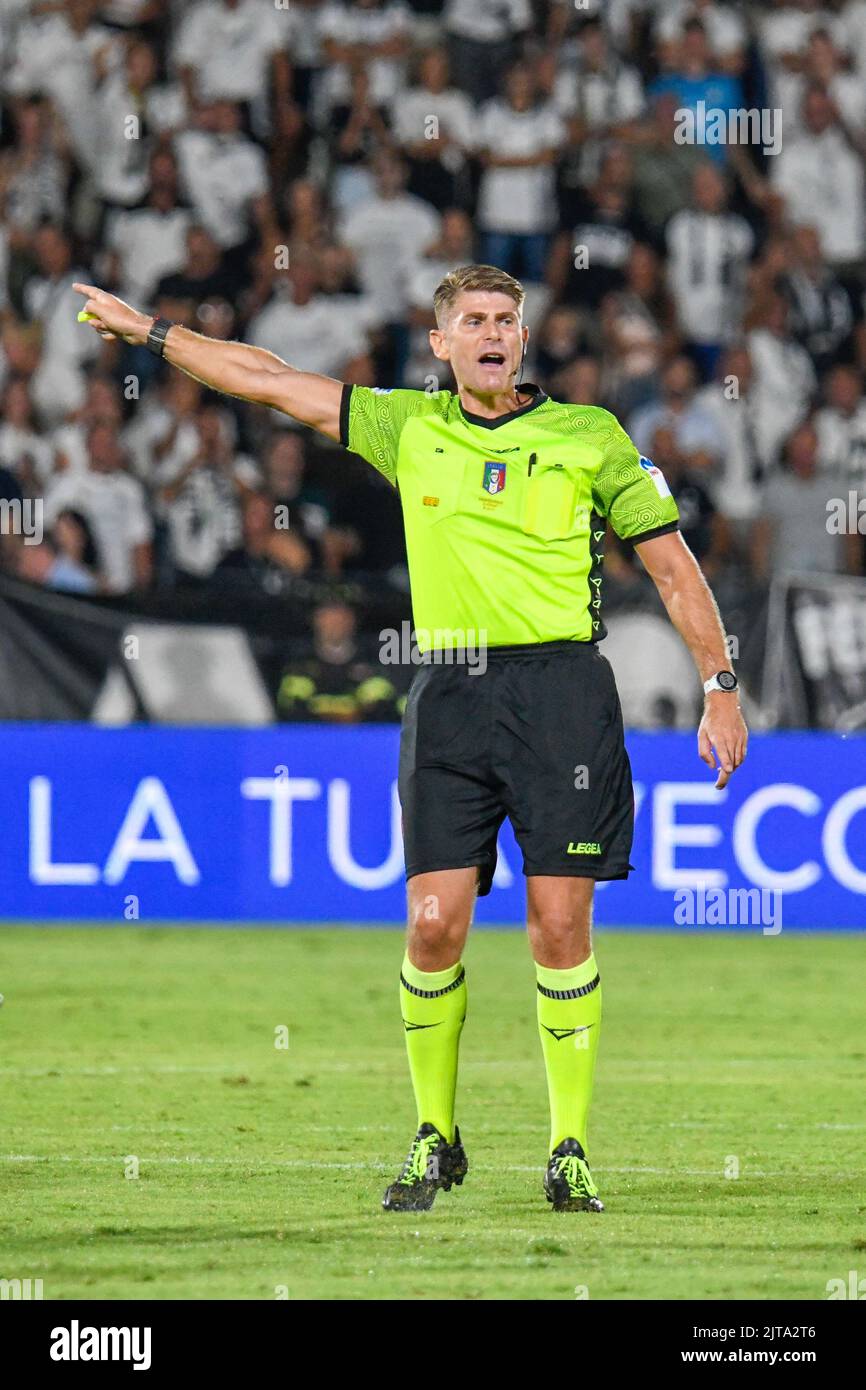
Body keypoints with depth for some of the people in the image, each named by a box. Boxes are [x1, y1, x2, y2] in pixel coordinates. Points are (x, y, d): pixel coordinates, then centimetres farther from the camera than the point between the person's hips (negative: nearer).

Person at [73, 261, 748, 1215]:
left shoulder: (588, 436, 4)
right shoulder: (408, 428, 10)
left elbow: (673, 566, 8)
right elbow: (271, 382, 16)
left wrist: (720, 689, 2)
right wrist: (147, 331, 18)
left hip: (560, 685, -2)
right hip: (449, 693, 2)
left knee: (560, 923, -5)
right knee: (435, 924, -4)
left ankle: (569, 1151, 4)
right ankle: (434, 1139, 11)